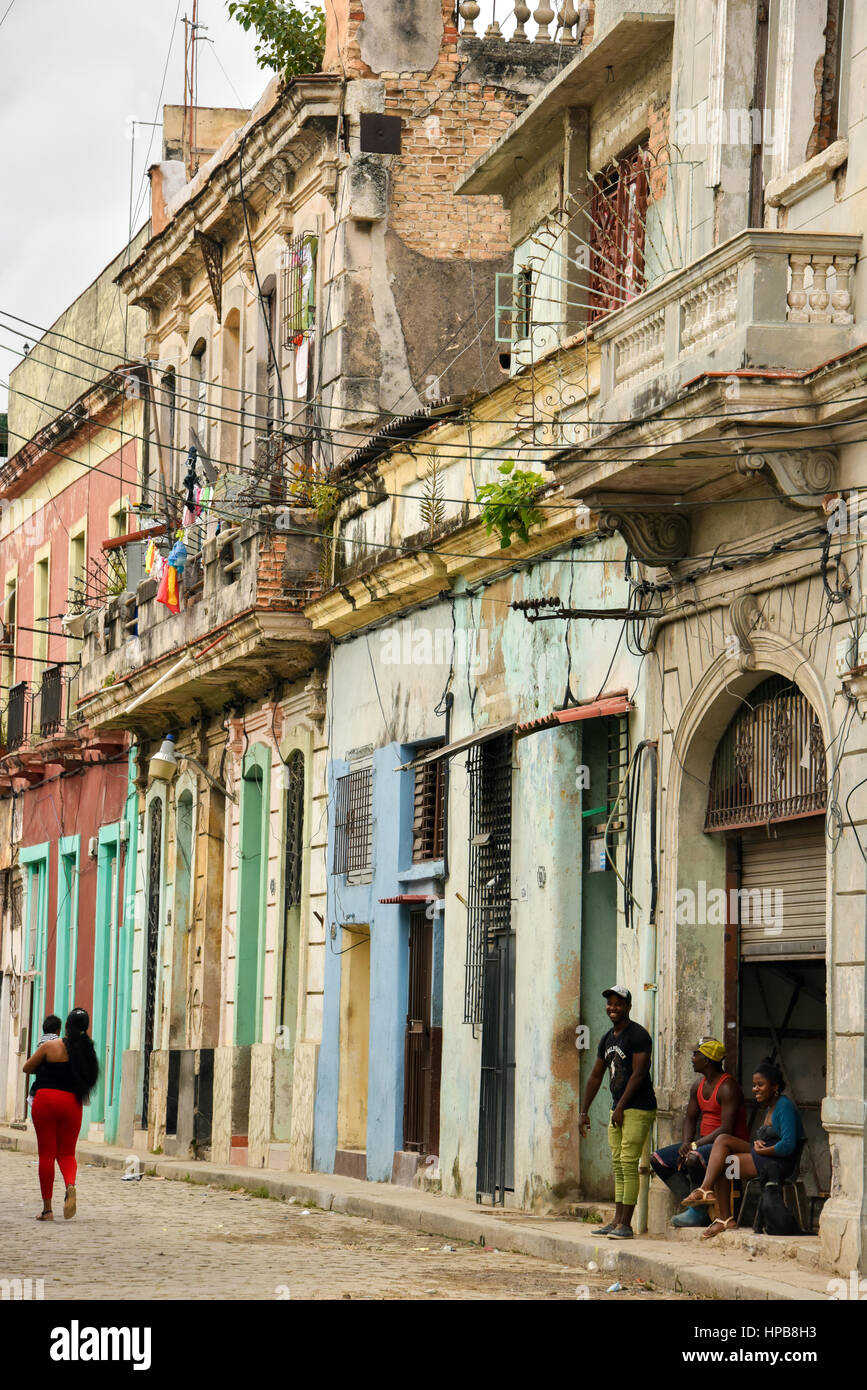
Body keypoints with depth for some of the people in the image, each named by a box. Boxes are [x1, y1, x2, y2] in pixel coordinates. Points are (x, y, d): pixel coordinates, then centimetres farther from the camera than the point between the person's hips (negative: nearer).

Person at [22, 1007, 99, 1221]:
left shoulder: (50, 1047, -5)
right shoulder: (86, 1051, 3)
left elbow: (27, 1068, 6)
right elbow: (87, 1079, 11)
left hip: (46, 1099, -3)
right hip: (72, 1102, 3)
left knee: (46, 1153, 4)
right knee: (67, 1153, 12)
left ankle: (47, 1208, 4)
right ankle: (70, 1185, -20)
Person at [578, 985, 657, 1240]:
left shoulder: (638, 1035, -10)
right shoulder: (608, 1039, 16)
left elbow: (638, 1074, -16)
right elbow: (595, 1076, 21)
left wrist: (620, 1108, -17)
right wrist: (584, 1112, 18)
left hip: (638, 1109, -9)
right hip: (618, 1110, 9)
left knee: (628, 1164, -11)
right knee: (618, 1166, 7)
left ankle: (626, 1224, -12)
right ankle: (617, 1222, 10)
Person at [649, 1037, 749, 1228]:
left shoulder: (727, 1087, -18)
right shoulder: (699, 1085, 11)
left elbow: (727, 1129, -23)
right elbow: (690, 1117, 20)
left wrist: (694, 1145, -23)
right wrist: (686, 1144, 0)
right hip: (704, 1144, 10)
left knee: (693, 1159, -39)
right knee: (657, 1159, 1)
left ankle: (699, 1212, -20)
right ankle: (691, 1203, -7)